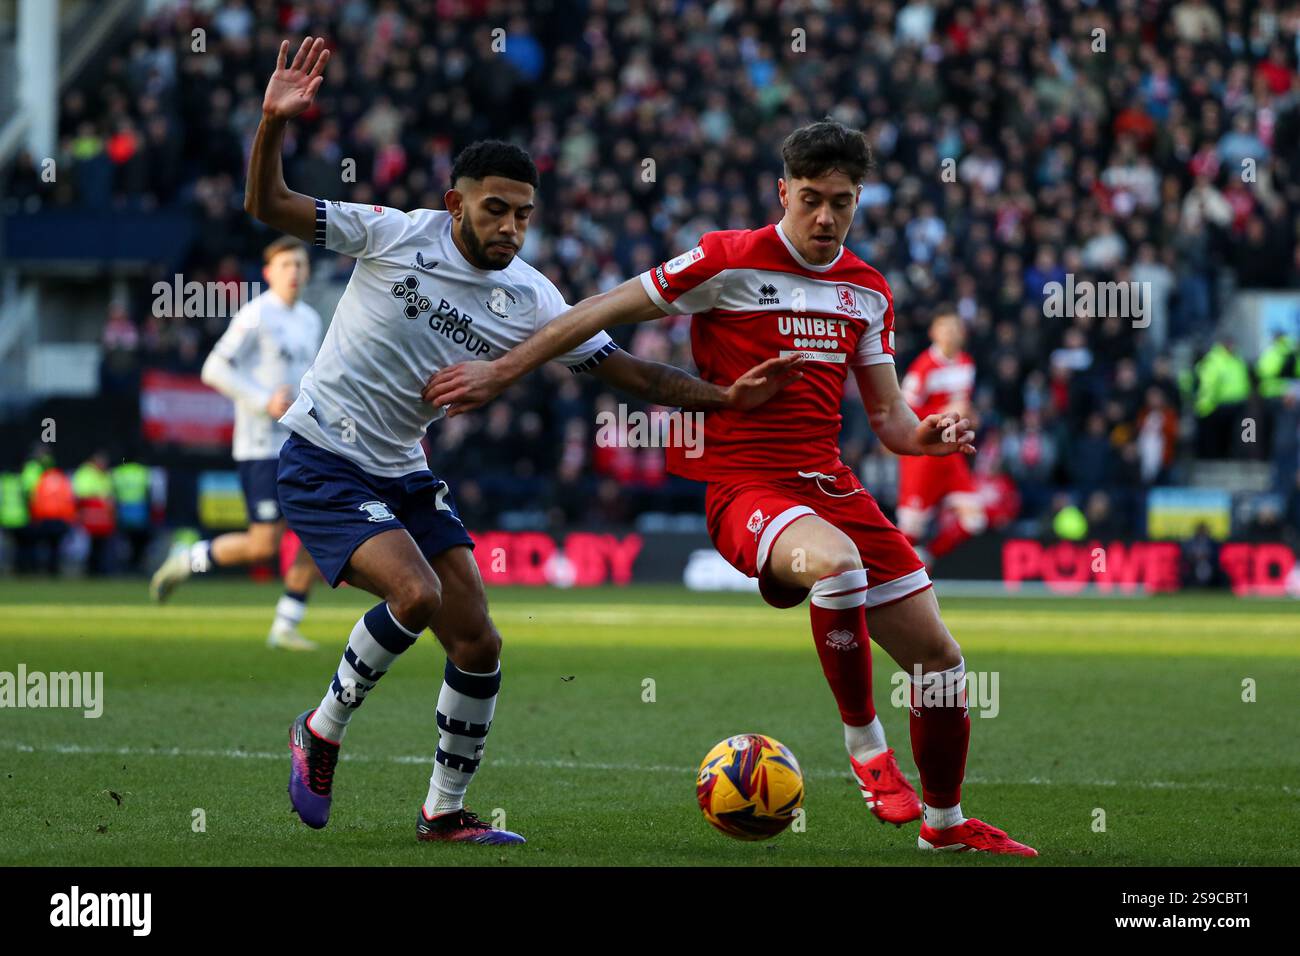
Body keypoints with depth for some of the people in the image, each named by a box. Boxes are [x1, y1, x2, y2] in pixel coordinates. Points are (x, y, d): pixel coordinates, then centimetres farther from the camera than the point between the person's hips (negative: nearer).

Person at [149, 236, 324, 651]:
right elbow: (215, 370, -14)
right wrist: (265, 402, -19)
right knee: (264, 545, -11)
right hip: (261, 446, -8)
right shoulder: (255, 315, -10)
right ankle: (186, 562, 13)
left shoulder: (310, 320, 14)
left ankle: (286, 627, 6)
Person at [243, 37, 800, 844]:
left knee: (478, 644, -1)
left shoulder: (532, 302, -1)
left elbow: (631, 372, 0)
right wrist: (274, 125, -30)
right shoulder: (396, 236, -12)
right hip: (322, 465, -6)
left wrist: (727, 397, -12)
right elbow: (269, 206, -13)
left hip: (404, 474, 6)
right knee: (417, 595, -27)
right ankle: (321, 733, -3)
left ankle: (445, 811, 17)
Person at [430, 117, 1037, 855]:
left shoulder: (868, 290, 11)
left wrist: (929, 435, -7)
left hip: (830, 486, 6)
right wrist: (501, 372, -5)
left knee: (939, 656, 5)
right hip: (744, 485, -6)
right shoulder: (730, 261, -6)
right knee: (836, 560, -40)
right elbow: (605, 311, -2)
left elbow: (889, 418, 16)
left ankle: (946, 823, 28)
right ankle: (866, 747, -20)